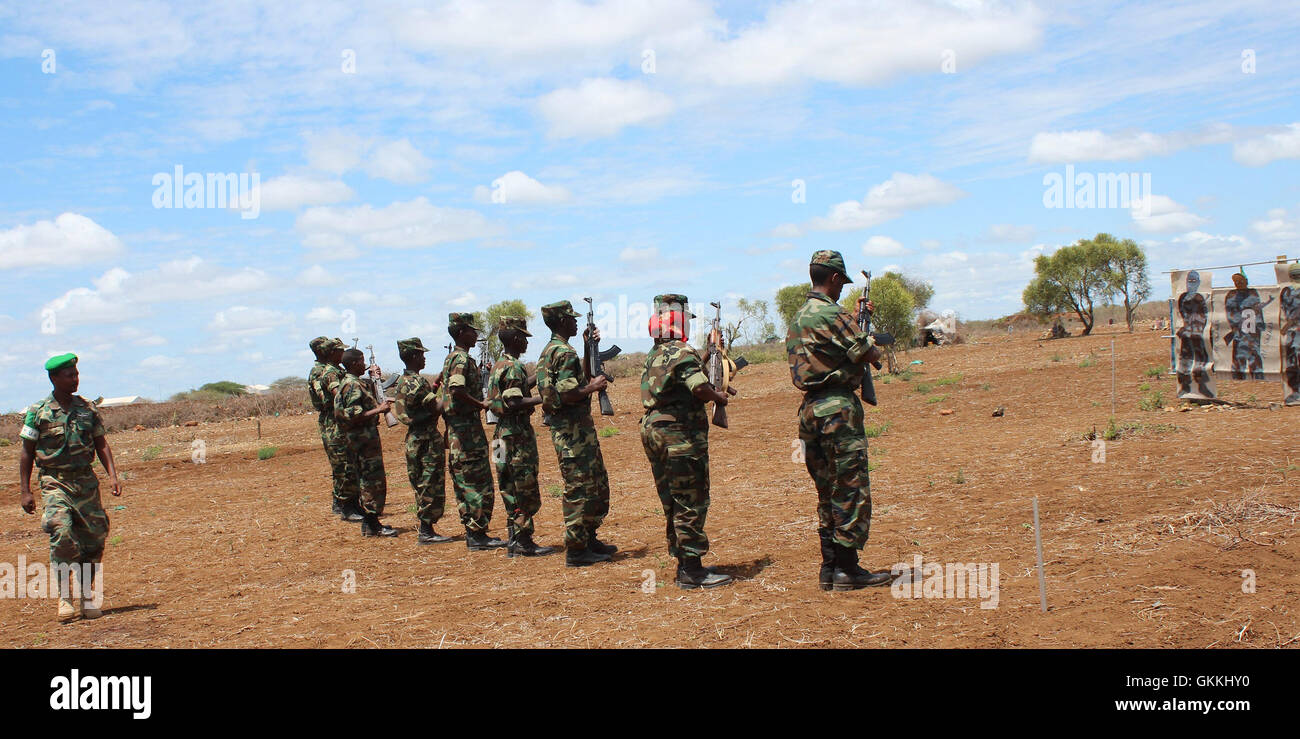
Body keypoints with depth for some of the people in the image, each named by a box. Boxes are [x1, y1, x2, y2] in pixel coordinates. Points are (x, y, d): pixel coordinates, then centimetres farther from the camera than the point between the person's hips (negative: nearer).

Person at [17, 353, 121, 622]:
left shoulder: (88, 409, 6)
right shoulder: (38, 413, -2)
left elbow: (101, 444, 12)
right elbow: (26, 452, 3)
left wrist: (113, 475, 0)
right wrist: (24, 491, -1)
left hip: (86, 481, 3)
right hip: (55, 482, -3)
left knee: (94, 538, 2)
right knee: (61, 532, -20)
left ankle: (86, 596, 18)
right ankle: (65, 598, -11)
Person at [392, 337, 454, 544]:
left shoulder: (403, 380, 13)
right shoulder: (416, 381, -18)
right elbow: (437, 408, -20)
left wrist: (437, 382, 19)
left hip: (415, 437, 10)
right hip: (427, 439, -10)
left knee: (423, 486, 14)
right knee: (431, 486, -5)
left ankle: (425, 530, 18)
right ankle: (426, 532, -3)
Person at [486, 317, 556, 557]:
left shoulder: (499, 365, 15)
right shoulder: (514, 367, -15)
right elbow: (514, 403, -23)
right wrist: (544, 399, -21)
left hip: (504, 433, 10)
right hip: (518, 434, -10)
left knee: (513, 491, 12)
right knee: (525, 490, -6)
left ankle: (515, 541, 15)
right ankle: (524, 543, -5)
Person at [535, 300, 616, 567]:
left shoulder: (549, 350, 16)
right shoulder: (565, 352, -17)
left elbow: (579, 376, 29)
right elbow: (568, 394, -26)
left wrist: (588, 349, 21)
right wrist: (594, 387, -13)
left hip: (579, 428, 11)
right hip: (574, 430, -11)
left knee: (598, 484, 18)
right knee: (580, 488, -5)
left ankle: (589, 538, 26)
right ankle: (576, 550, 0)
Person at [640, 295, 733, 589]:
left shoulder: (653, 355, 14)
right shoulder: (682, 352, -13)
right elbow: (699, 387, -26)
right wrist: (718, 396, -7)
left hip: (654, 432, 9)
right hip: (681, 435, -9)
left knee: (673, 503, 14)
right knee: (691, 503, -4)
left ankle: (684, 564, 22)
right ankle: (692, 572, -2)